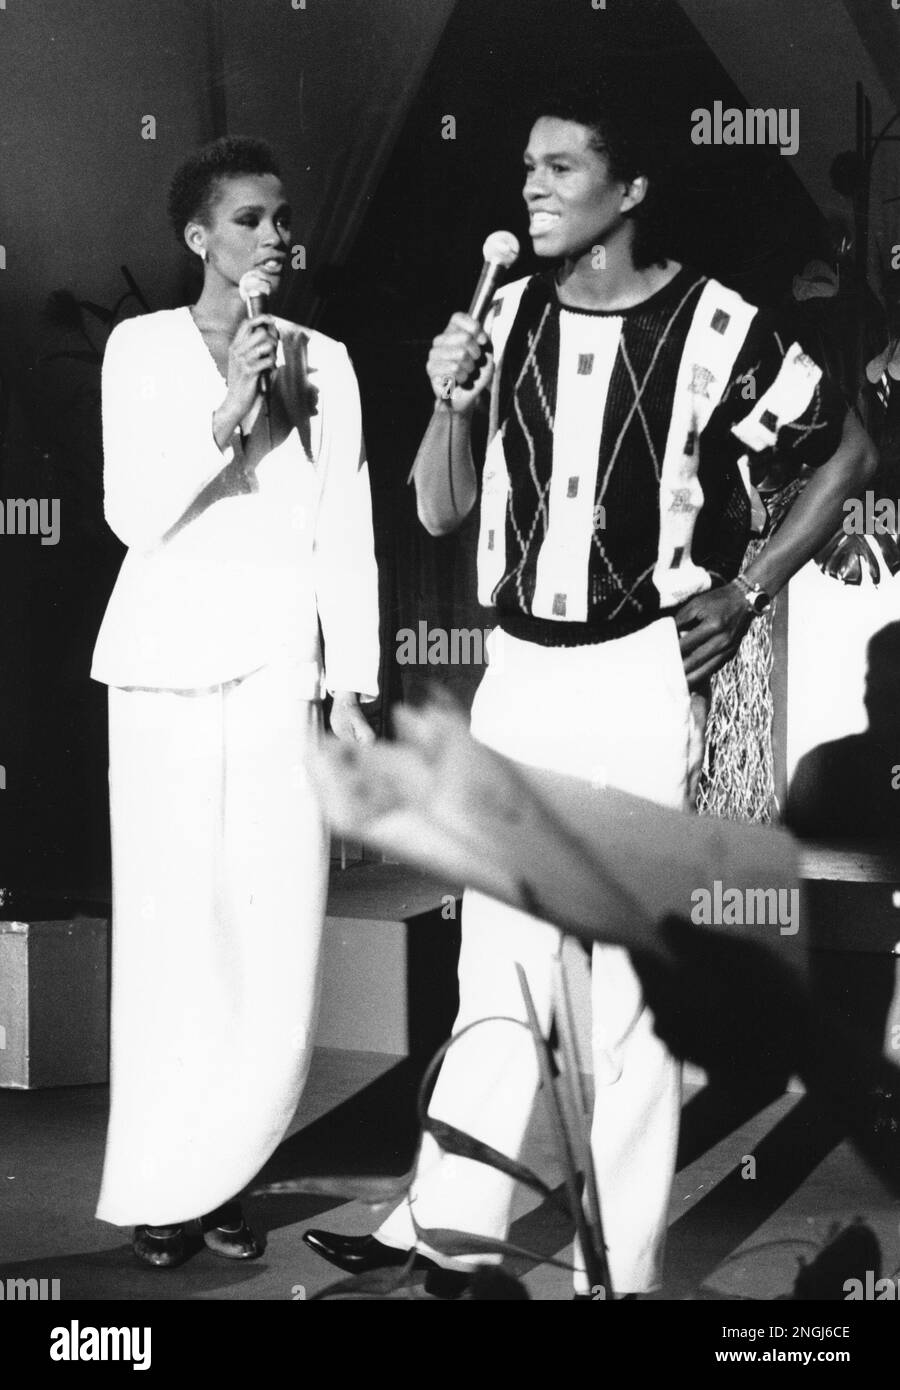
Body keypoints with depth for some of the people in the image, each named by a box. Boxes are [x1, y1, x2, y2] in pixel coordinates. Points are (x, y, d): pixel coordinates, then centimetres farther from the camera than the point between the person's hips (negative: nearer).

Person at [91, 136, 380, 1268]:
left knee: (276, 930, -3)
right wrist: (226, 414, -17)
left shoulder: (324, 363, 10)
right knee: (175, 925, -2)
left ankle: (209, 1176, 11)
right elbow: (133, 514, -4)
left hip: (283, 671, 2)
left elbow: (345, 534, 7)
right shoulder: (143, 347, 3)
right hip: (169, 666, -2)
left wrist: (353, 691, 0)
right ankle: (157, 1187, 11)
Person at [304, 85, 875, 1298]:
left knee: (621, 973, -1)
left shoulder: (714, 325, -9)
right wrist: (454, 404, -11)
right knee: (495, 960, 12)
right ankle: (449, 1225, 22)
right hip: (518, 669, 5)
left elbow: (851, 452, 3)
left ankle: (622, 1267, 10)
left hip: (639, 675, -5)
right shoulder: (508, 315, 5)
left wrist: (748, 592, -2)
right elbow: (440, 512, 7)